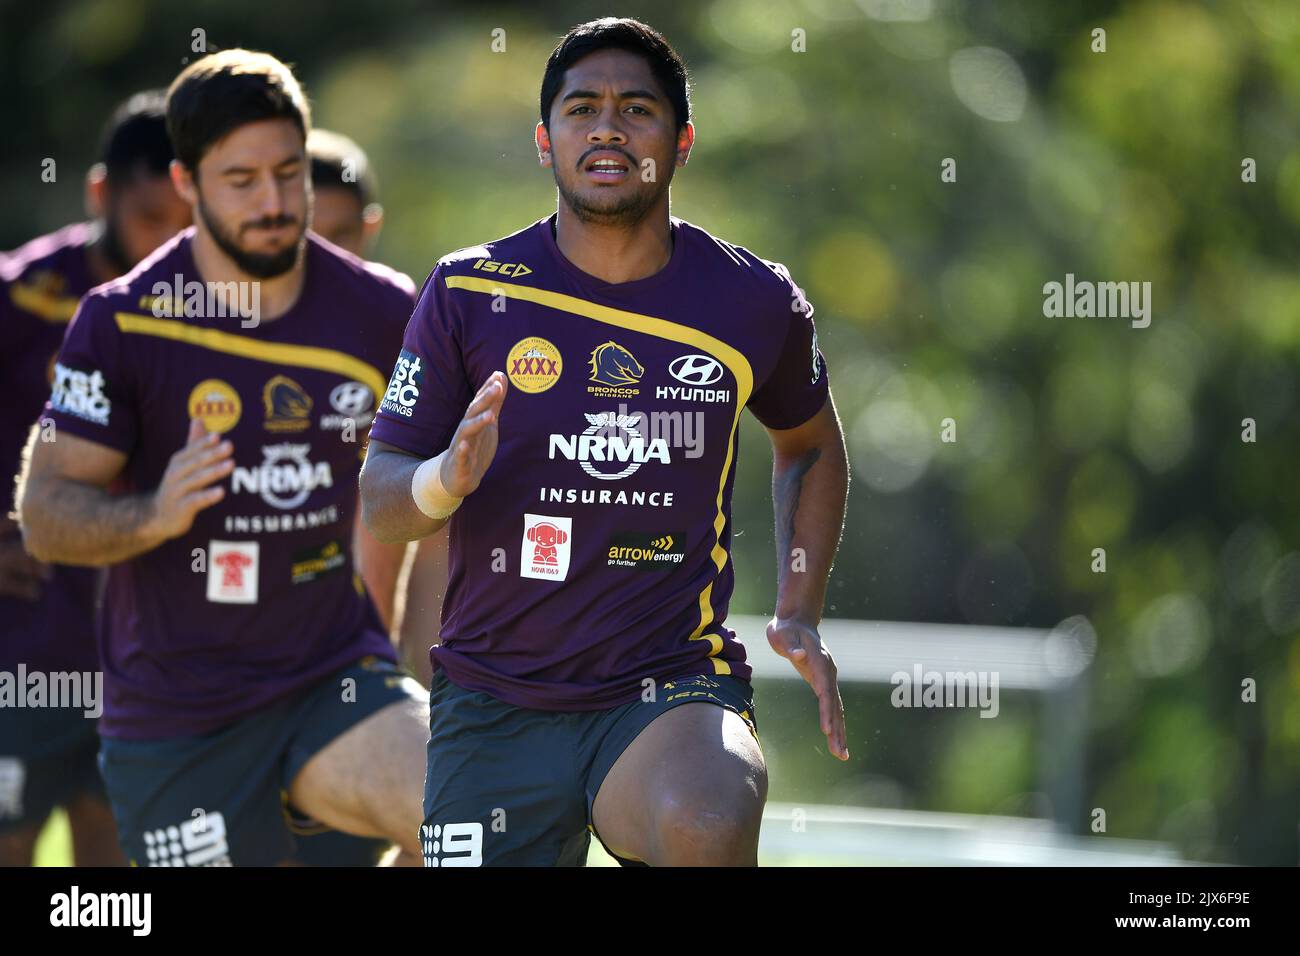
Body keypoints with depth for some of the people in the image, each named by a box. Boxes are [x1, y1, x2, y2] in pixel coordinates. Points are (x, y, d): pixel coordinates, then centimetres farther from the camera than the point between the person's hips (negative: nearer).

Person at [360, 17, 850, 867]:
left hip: (674, 687, -2)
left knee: (708, 828, -34)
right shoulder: (469, 293, -1)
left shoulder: (756, 303, 2)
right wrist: (448, 480, -22)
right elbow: (379, 500, 1)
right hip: (493, 702, 2)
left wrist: (799, 615, 11)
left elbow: (811, 446, 23)